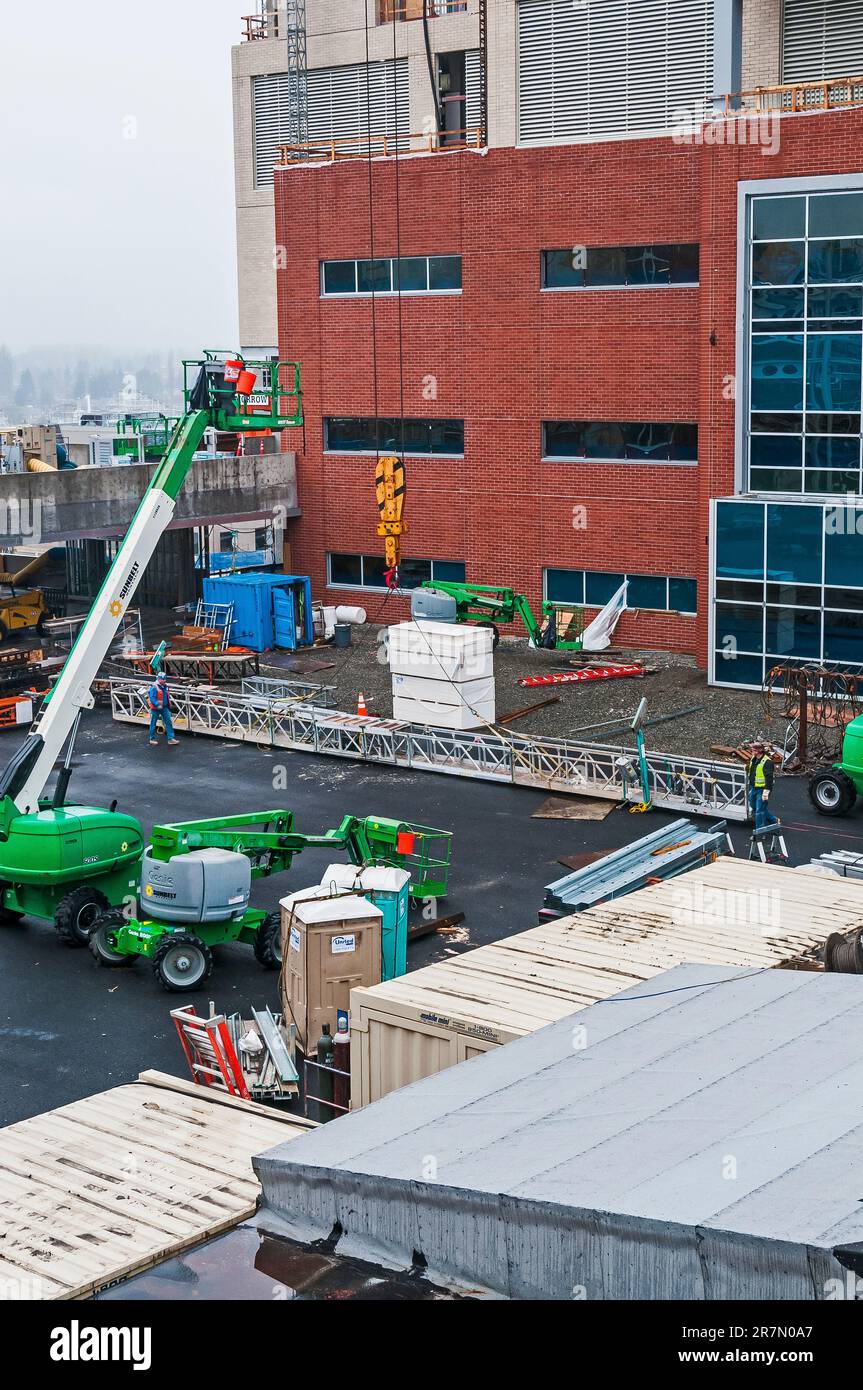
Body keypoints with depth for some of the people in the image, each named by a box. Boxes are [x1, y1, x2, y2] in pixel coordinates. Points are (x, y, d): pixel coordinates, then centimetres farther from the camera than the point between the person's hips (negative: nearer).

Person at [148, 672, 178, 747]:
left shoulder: (165, 687, 8)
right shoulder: (154, 688, -17)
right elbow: (152, 698, -23)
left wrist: (169, 706, 18)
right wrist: (157, 704, -33)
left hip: (164, 708, 7)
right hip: (155, 708, -7)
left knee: (169, 722, -2)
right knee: (153, 724, 7)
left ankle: (171, 738, -2)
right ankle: (152, 738, 20)